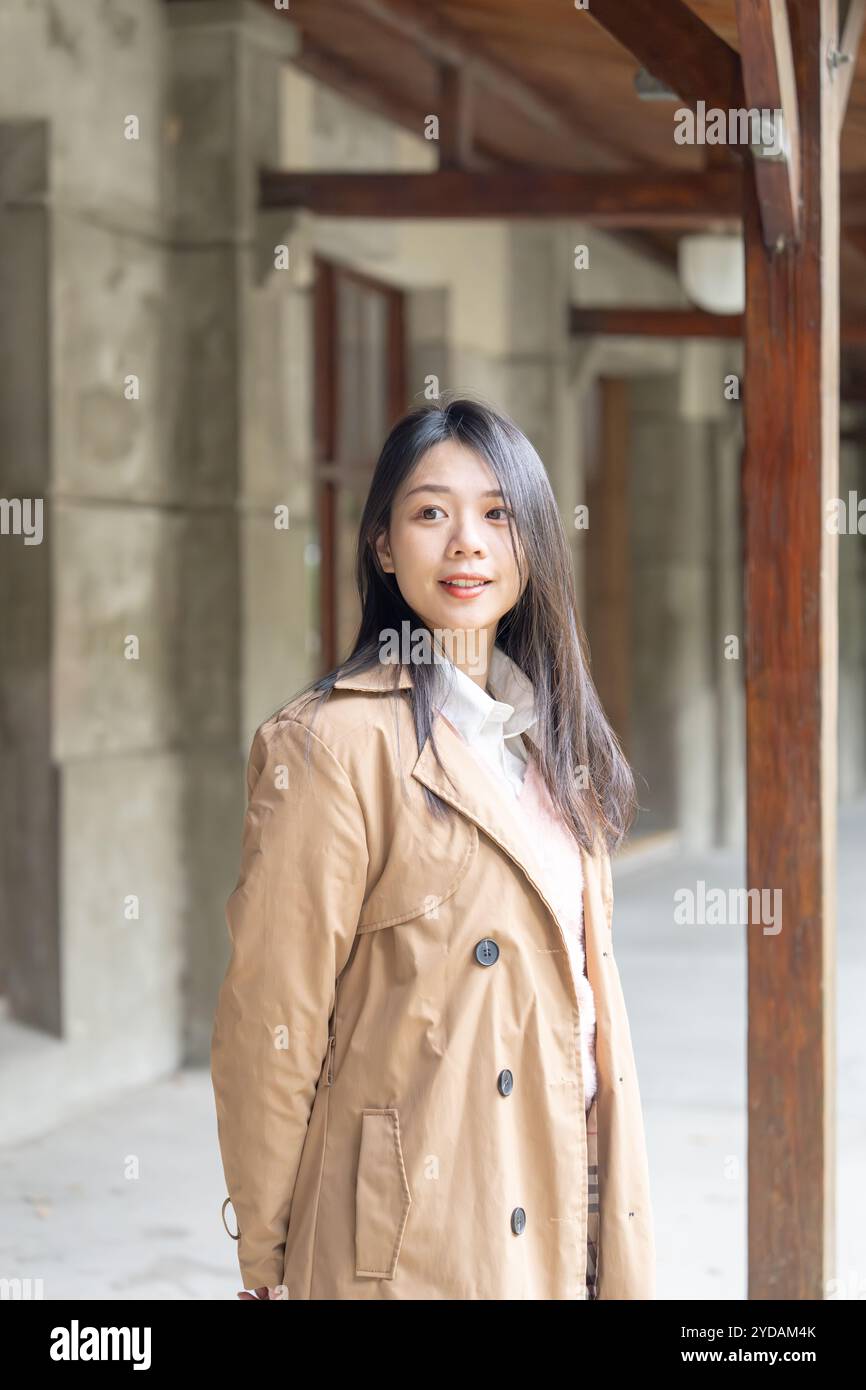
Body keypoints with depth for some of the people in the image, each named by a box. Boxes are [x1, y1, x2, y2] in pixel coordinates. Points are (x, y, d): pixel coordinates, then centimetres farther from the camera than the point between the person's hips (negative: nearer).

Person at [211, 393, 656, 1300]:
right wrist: (266, 1265, -8)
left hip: (564, 1223, 7)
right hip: (411, 1235, -6)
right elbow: (272, 1018, -12)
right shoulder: (335, 741, -14)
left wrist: (622, 1248, 11)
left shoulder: (550, 740, 9)